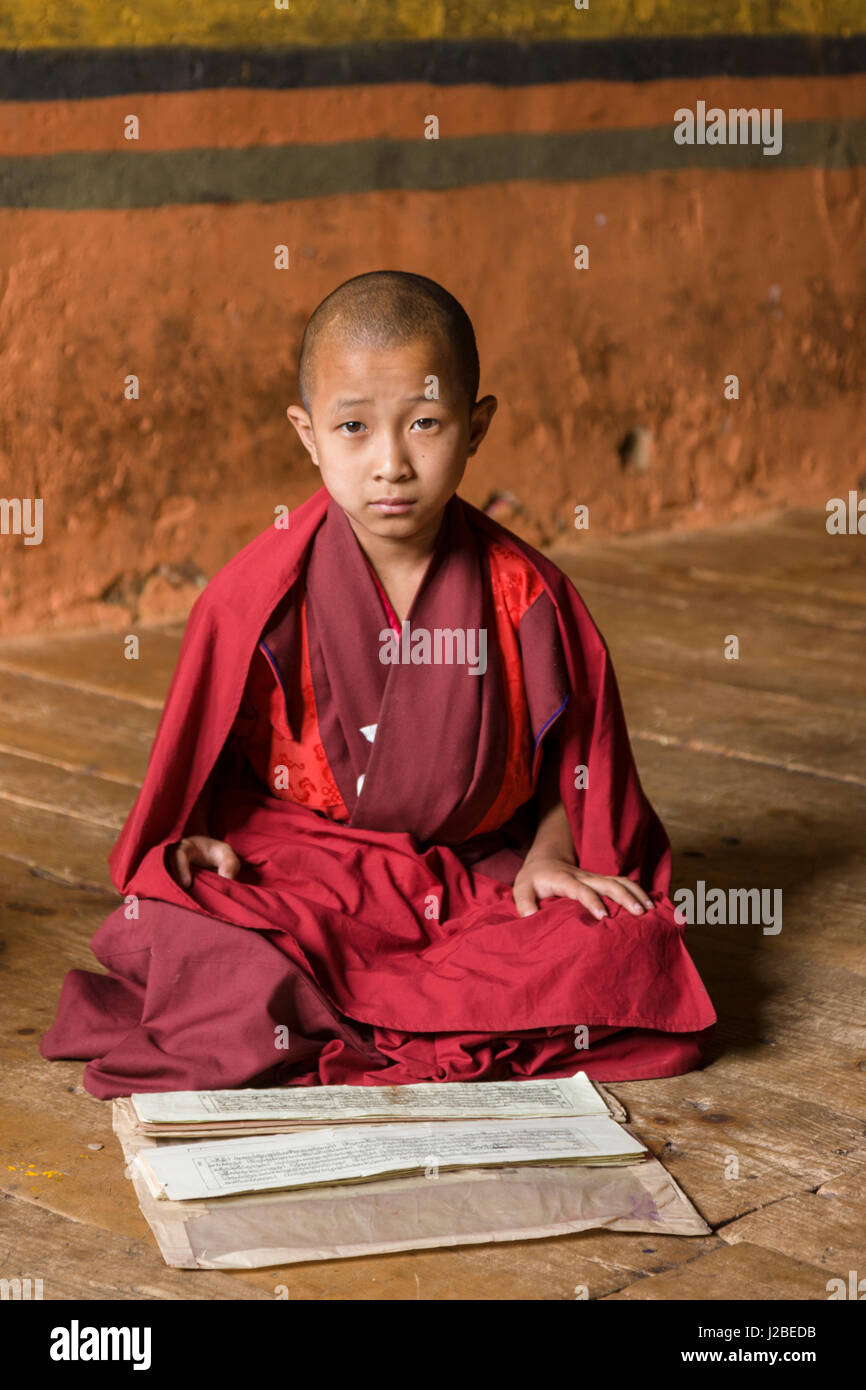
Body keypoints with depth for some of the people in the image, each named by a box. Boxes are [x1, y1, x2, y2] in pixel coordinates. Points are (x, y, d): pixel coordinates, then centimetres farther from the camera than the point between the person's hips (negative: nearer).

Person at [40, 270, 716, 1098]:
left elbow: (573, 757, 9)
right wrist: (194, 840, -10)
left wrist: (551, 855, -7)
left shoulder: (524, 593, -4)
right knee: (175, 933, -30)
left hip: (481, 878, 2)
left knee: (630, 952, -25)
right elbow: (200, 752, 7)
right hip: (304, 875, -1)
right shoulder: (264, 594, -6)